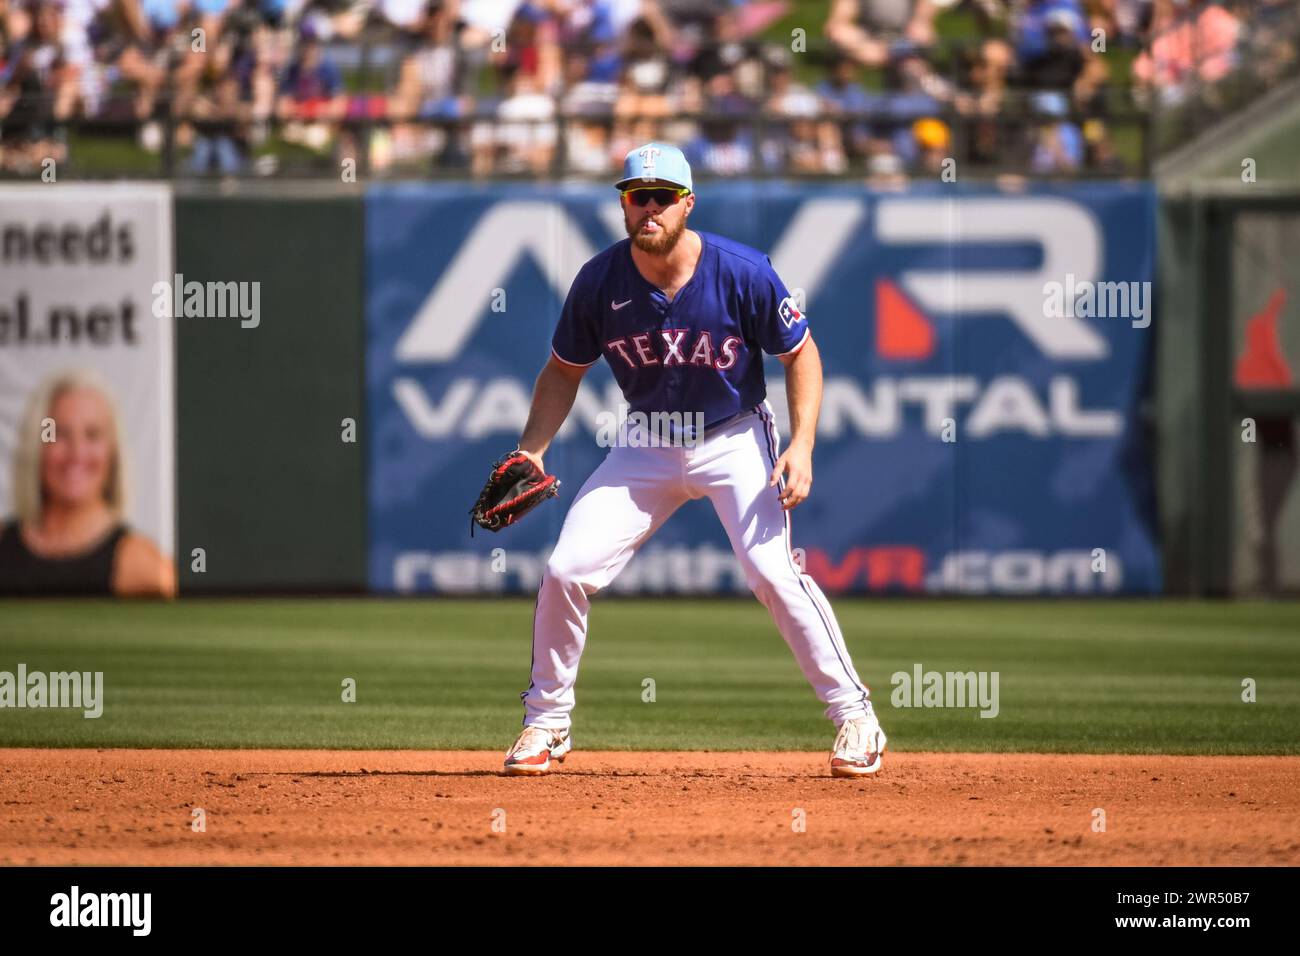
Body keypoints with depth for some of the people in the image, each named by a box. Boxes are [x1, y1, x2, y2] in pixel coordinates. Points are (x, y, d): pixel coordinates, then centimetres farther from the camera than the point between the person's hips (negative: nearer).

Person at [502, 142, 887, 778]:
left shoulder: (742, 272, -19)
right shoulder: (599, 283, -12)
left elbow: (800, 354, -8)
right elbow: (565, 370, 4)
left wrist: (802, 445, -20)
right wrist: (530, 452, -8)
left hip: (735, 439, -3)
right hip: (648, 444, 3)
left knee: (771, 571, -21)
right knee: (567, 570, -8)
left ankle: (854, 714, -8)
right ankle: (545, 723, 11)